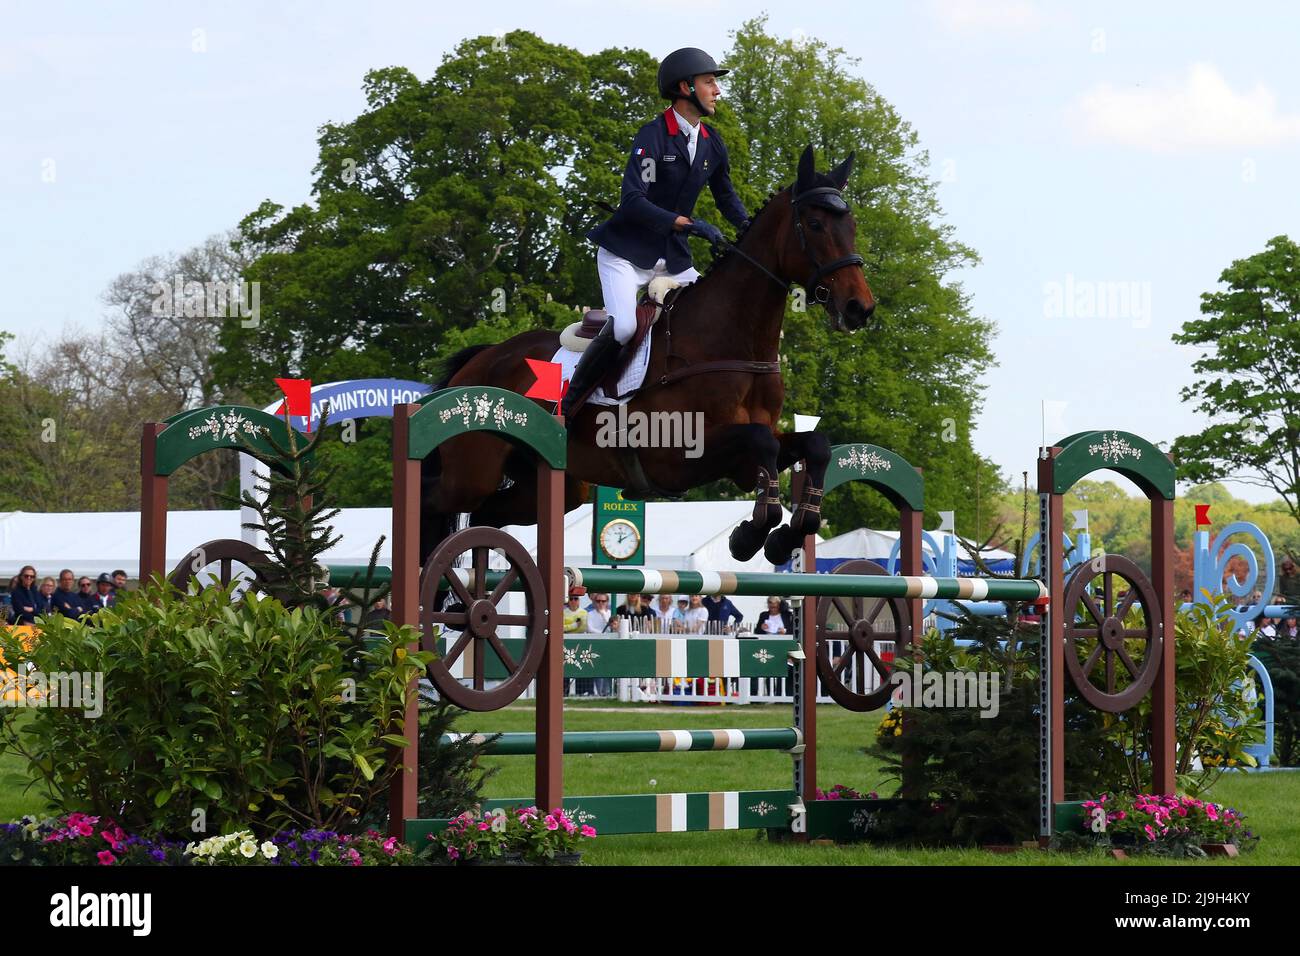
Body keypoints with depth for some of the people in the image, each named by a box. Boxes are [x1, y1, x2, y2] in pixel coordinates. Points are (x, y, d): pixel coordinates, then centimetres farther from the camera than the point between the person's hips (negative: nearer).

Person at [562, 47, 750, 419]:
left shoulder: (712, 144, 6)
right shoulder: (653, 136, -16)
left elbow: (726, 196, 21)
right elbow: (633, 200, -26)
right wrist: (689, 224, -30)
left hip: (672, 257, 7)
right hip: (626, 252, -7)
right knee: (623, 328, -26)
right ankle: (568, 407, -11)